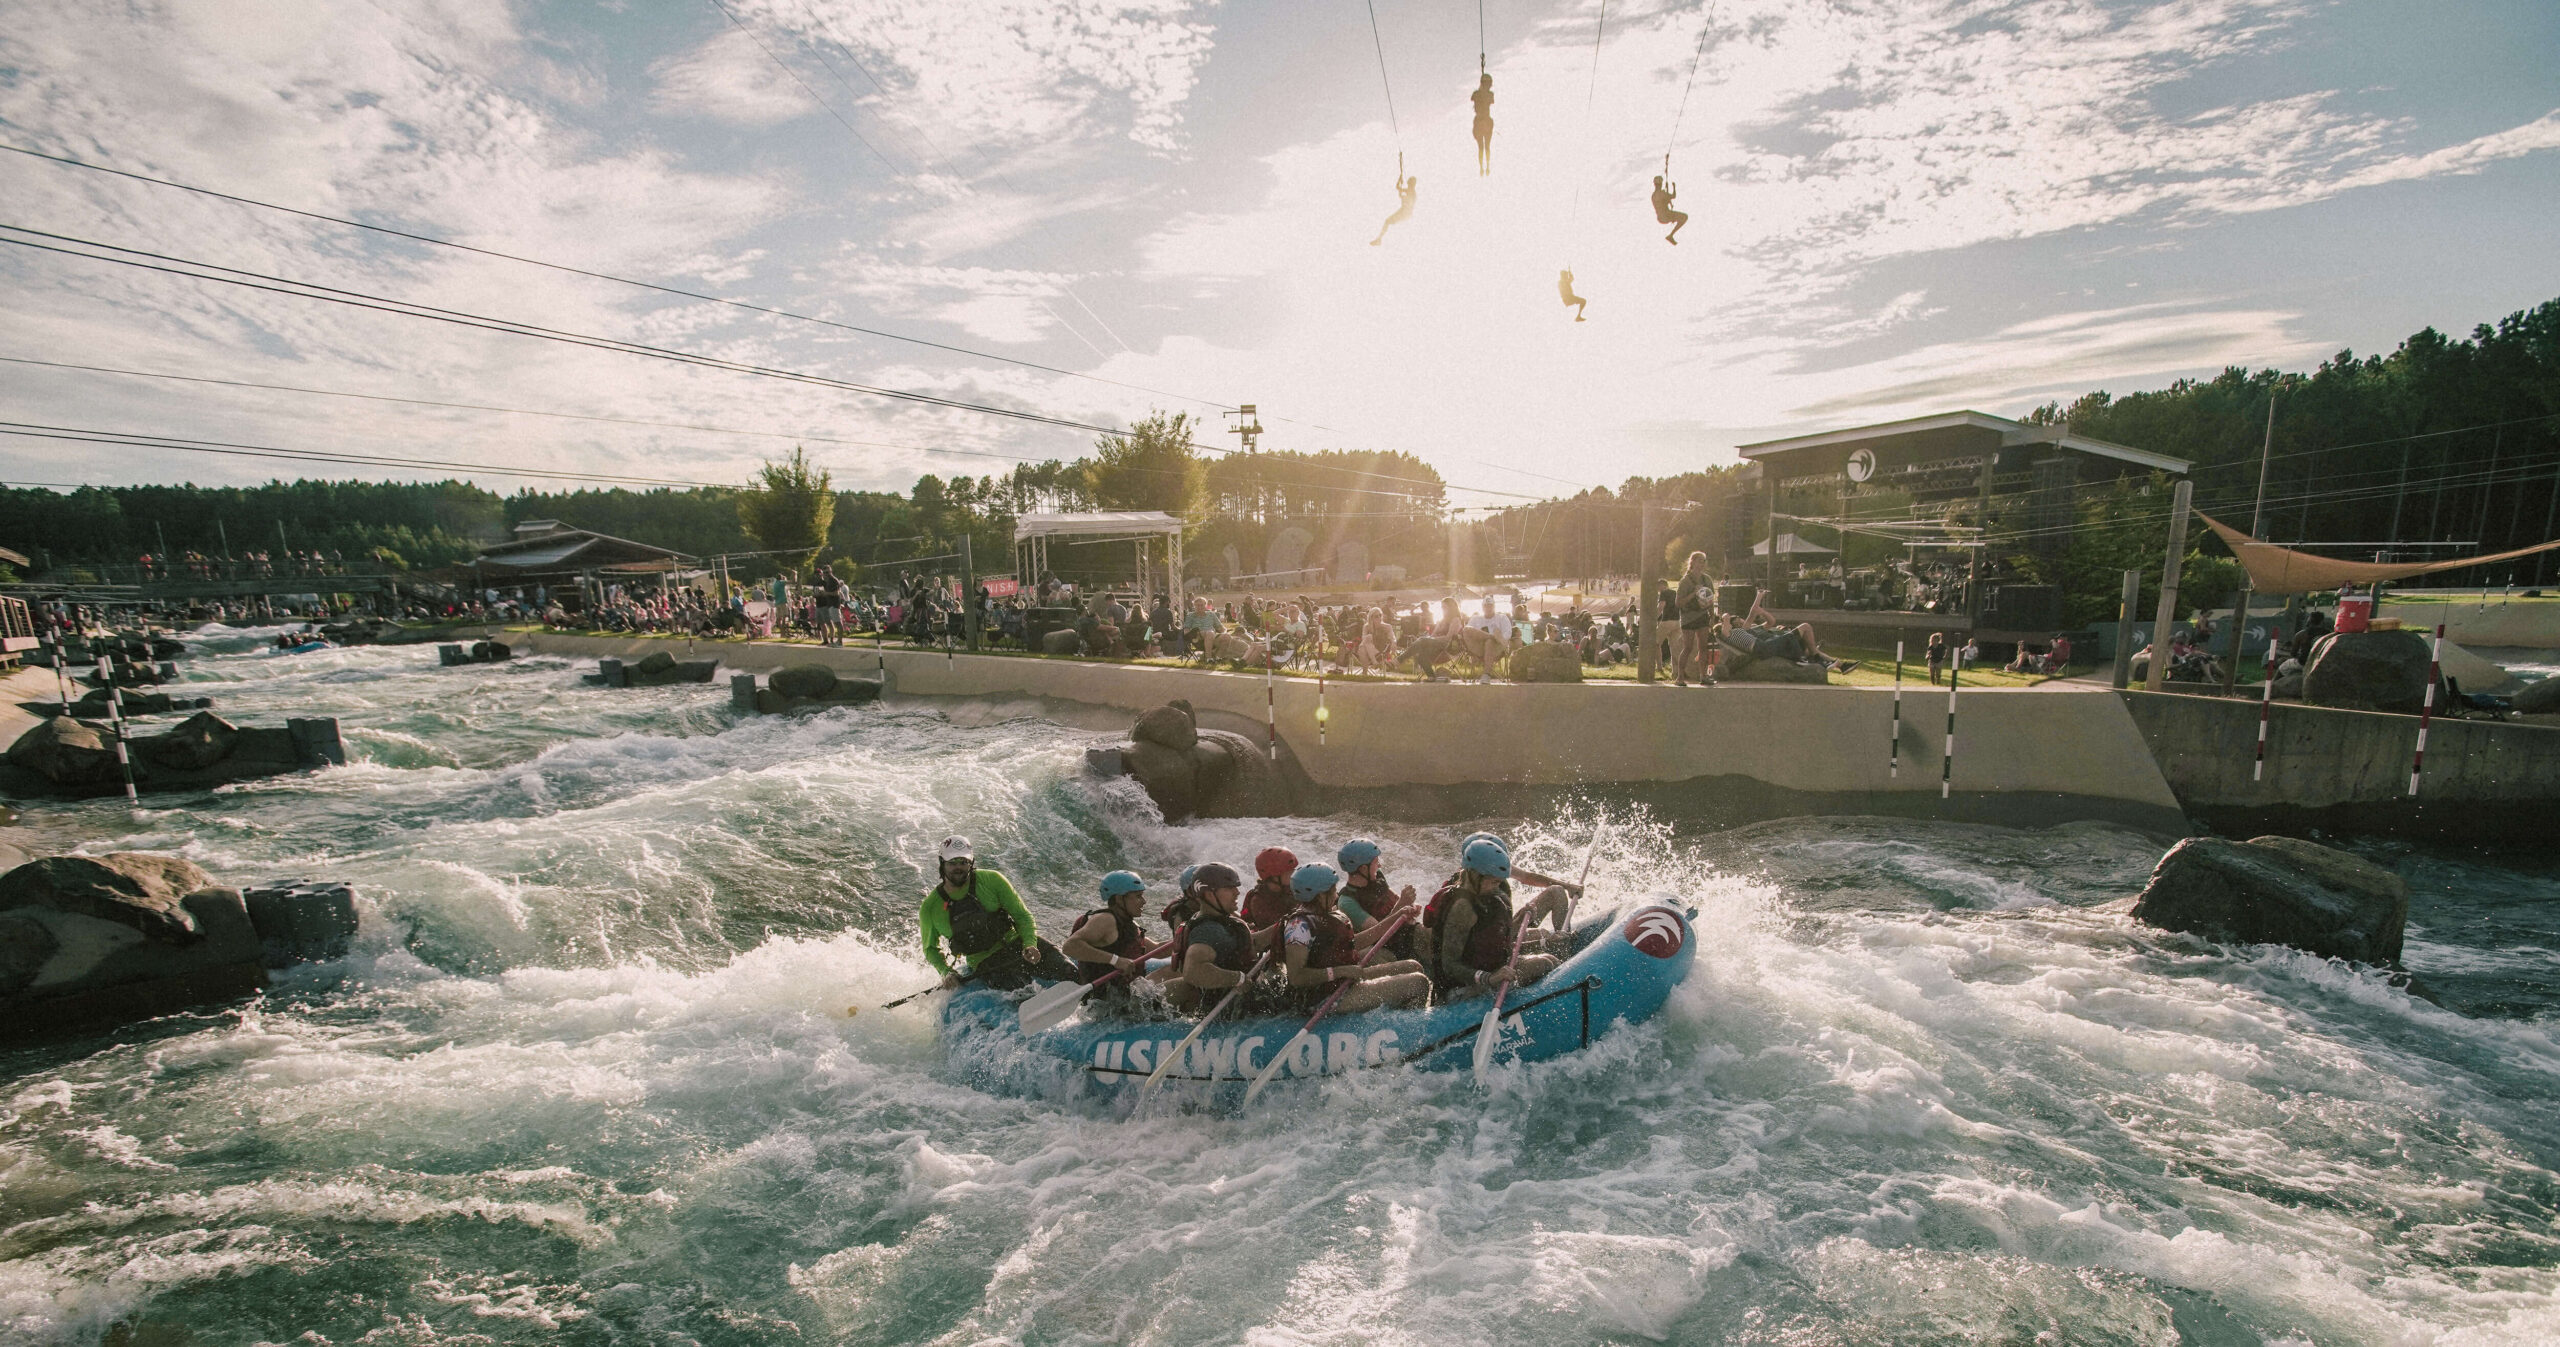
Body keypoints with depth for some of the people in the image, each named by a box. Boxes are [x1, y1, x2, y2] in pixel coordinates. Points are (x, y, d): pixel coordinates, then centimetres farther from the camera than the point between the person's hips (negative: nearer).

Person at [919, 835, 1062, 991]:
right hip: (985, 965, -1)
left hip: (1017, 945, 1)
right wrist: (946, 972, -7)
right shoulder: (930, 908, -3)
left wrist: (1029, 944, -20)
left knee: (1064, 969, -20)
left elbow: (1022, 915, -2)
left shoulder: (991, 880, -7)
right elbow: (931, 948, 13)